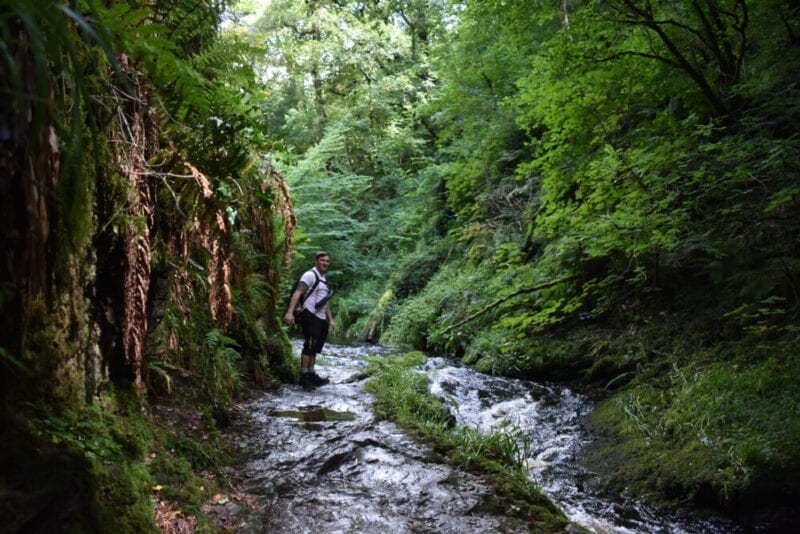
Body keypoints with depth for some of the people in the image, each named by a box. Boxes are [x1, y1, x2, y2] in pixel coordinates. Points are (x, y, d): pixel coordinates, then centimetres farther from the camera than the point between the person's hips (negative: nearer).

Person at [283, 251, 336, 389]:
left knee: (314, 348, 13)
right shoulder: (310, 275, -9)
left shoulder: (323, 279, 21)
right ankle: (304, 378, -7)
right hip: (310, 316, -9)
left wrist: (330, 319, 24)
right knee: (309, 347, -11)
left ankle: (311, 375, 21)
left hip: (320, 319, 9)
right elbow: (297, 293, -21)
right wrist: (290, 312, -32)